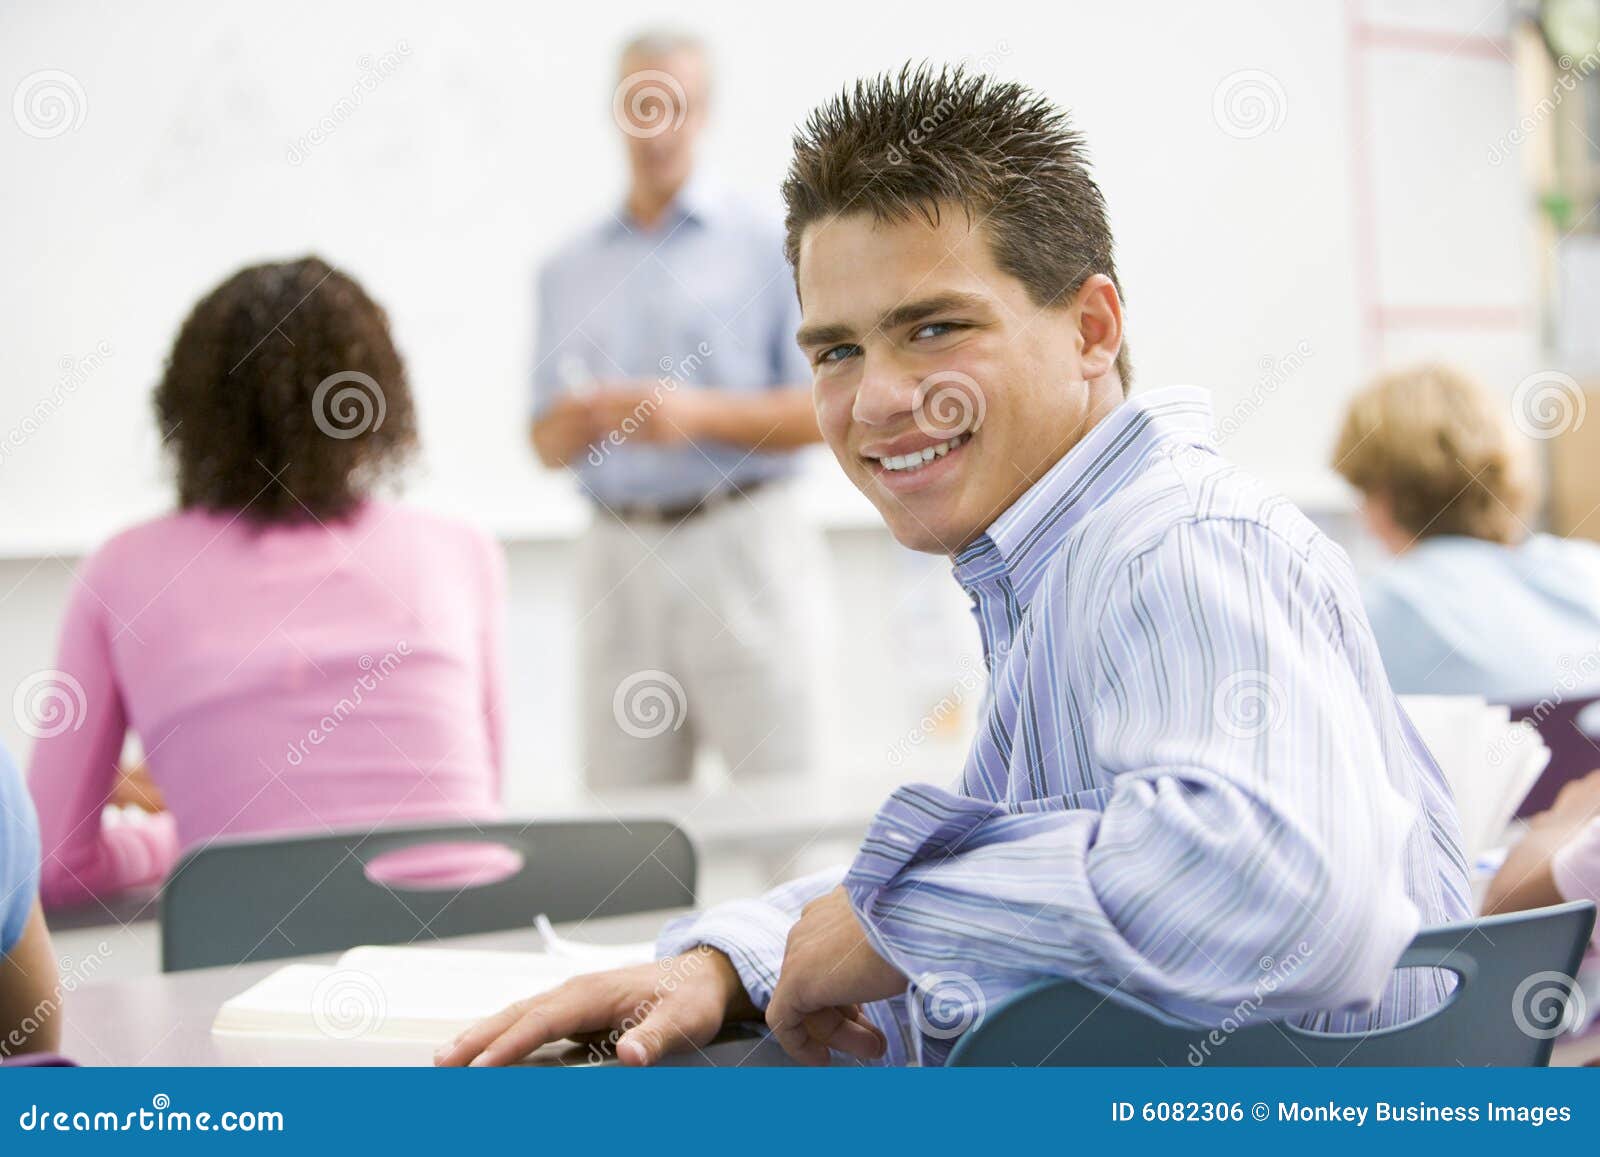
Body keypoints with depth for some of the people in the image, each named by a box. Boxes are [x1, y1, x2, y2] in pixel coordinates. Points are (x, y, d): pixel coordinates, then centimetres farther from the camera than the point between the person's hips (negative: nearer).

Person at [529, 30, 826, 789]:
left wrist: (697, 414, -13)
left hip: (741, 550, -3)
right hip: (621, 556, 4)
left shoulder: (766, 248, 5)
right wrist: (583, 417, -6)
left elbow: (823, 411, -2)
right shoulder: (568, 270, 17)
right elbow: (546, 445, 16)